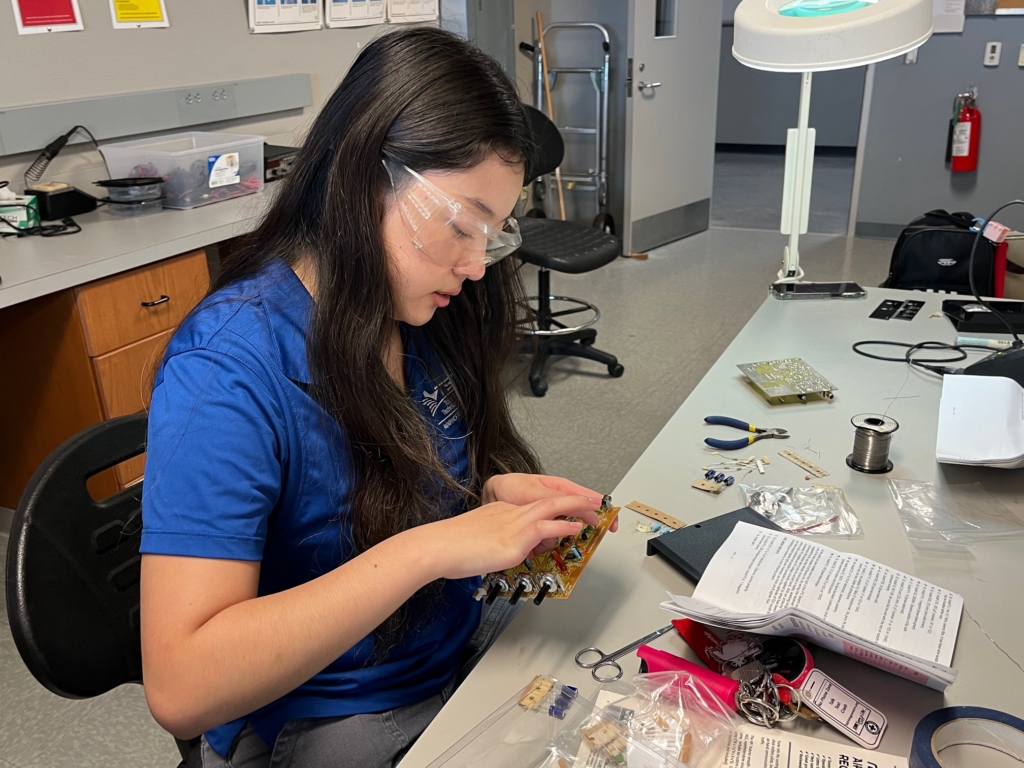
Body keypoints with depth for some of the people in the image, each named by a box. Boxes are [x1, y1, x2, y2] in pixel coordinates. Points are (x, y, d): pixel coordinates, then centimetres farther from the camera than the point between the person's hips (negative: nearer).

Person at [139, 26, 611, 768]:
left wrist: (489, 497, -10)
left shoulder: (423, 311, -3)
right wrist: (429, 549, -32)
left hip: (462, 647, 7)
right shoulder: (227, 370, -25)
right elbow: (182, 688, -29)